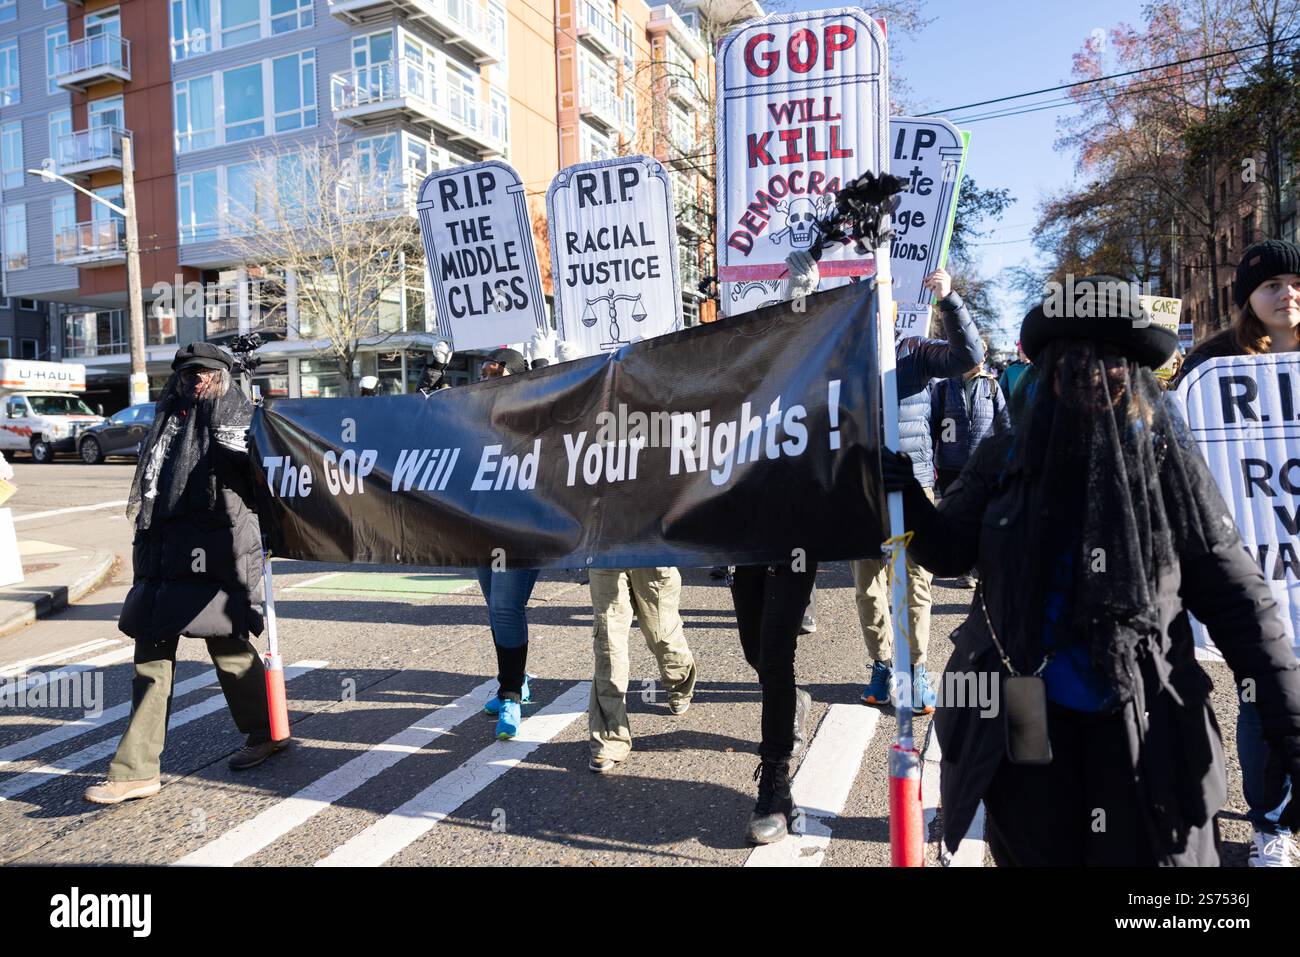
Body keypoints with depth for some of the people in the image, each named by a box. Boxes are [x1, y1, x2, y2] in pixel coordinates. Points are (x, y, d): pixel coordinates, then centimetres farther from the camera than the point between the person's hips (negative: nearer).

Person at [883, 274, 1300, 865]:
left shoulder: (1167, 464, -7)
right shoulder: (1006, 458, -3)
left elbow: (1236, 599, -5)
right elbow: (949, 553, 2)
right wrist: (908, 501, -18)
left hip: (1143, 732, -1)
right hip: (1024, 725, 2)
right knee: (1038, 854, 20)